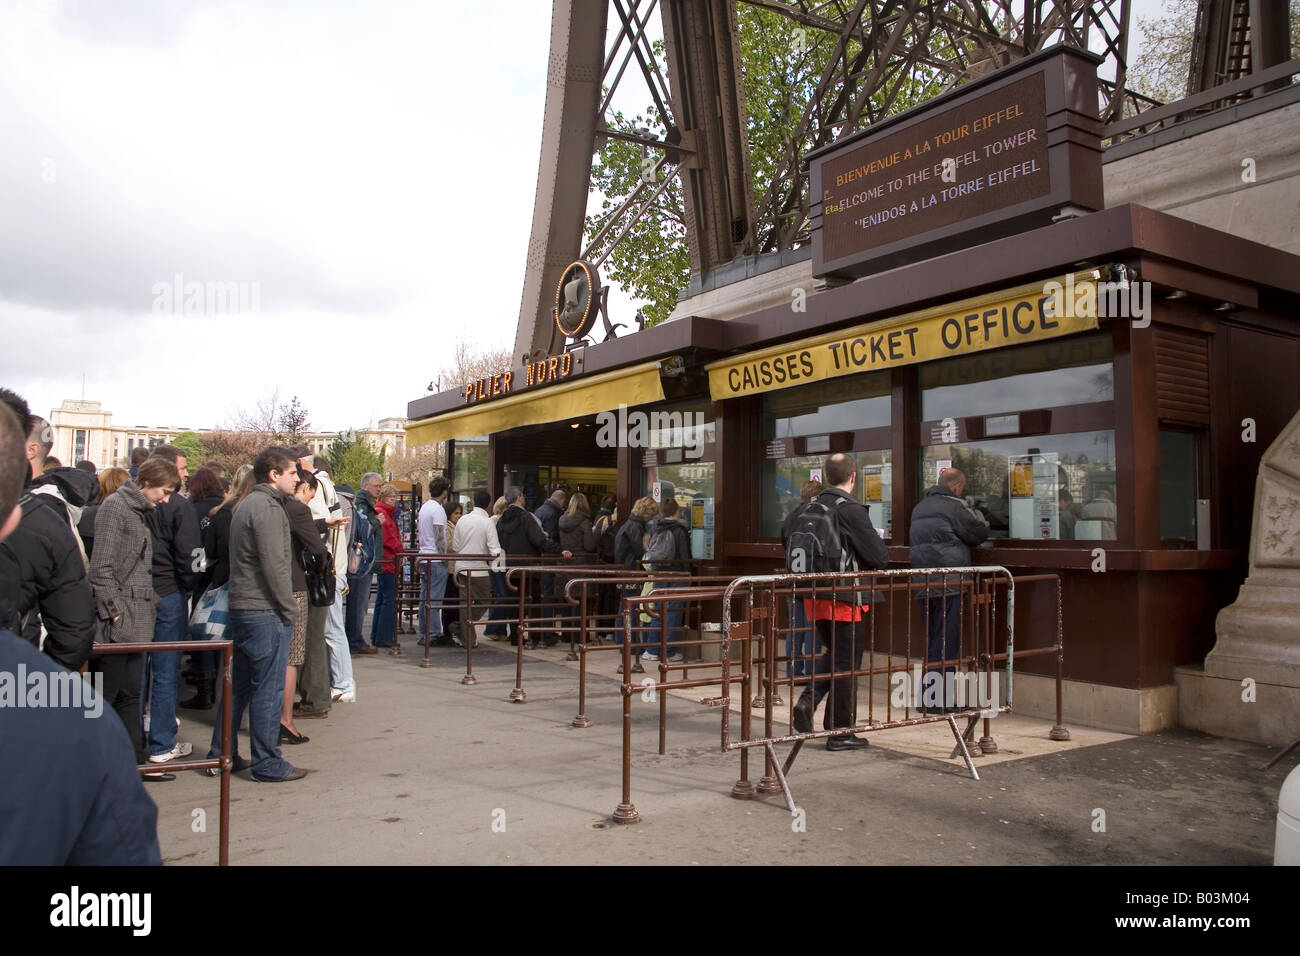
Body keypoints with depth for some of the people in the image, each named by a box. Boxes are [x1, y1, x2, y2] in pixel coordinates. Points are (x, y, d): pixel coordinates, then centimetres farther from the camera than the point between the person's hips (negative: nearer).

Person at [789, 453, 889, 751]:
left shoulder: (810, 507, 3)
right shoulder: (851, 510, -16)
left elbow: (792, 543, 13)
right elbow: (879, 557, -16)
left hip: (814, 596, 6)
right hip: (845, 598, -6)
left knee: (832, 653, 24)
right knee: (846, 662, 5)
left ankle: (807, 701, 6)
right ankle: (840, 732, 13)